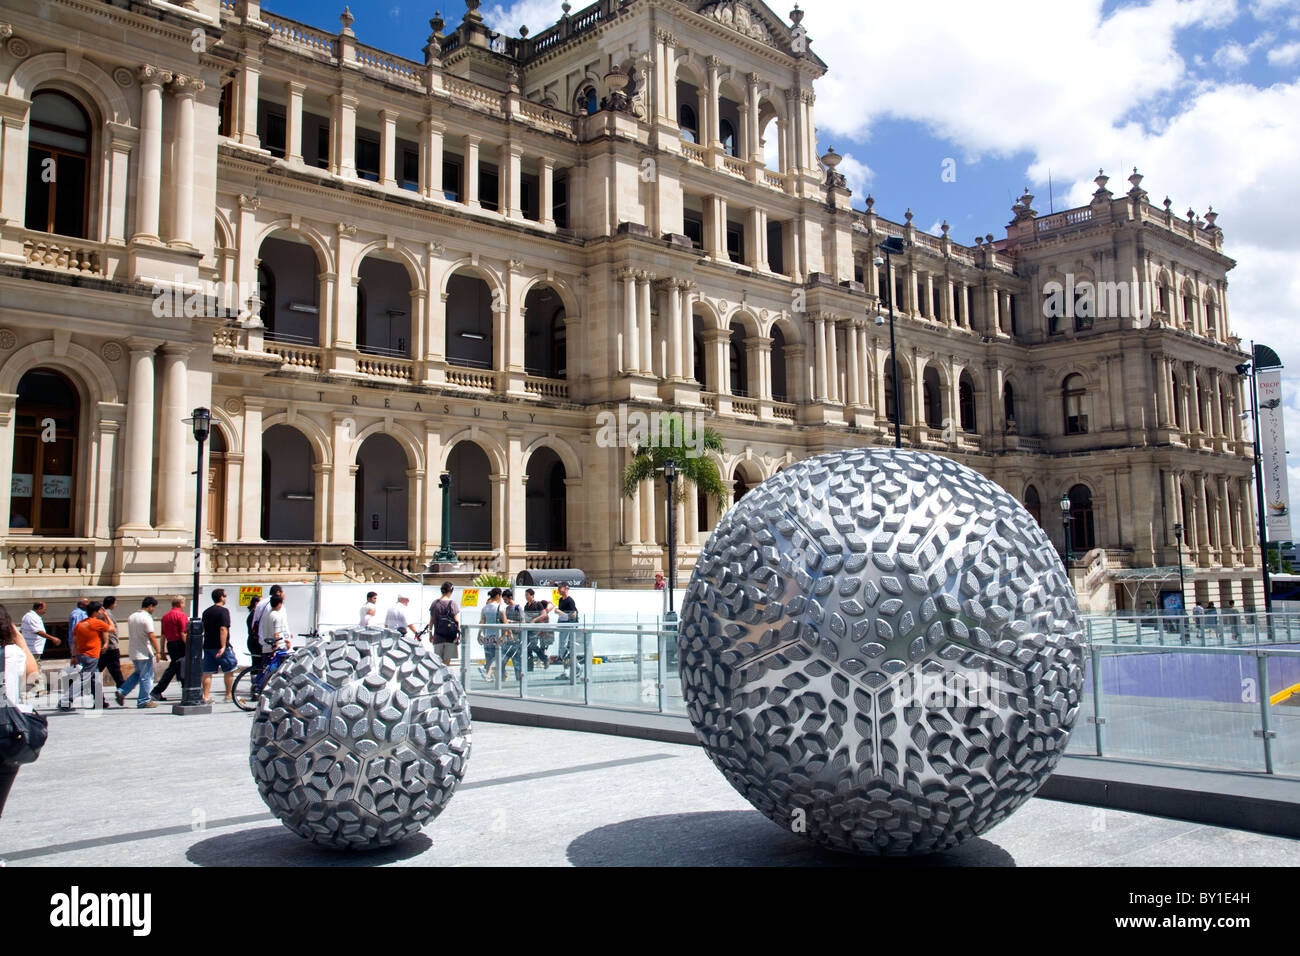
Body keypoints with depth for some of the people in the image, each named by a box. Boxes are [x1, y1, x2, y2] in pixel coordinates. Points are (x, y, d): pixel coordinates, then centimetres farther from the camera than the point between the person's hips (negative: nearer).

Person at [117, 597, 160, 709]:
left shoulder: (131, 617, 9)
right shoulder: (147, 618, -16)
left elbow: (129, 635, 16)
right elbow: (151, 637, -19)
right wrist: (157, 651, -12)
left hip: (132, 652, 8)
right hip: (144, 653, -8)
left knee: (137, 673, 23)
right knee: (146, 677, 2)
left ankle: (122, 692, 10)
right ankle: (144, 701, 7)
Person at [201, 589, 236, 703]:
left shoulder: (206, 612, 12)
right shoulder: (223, 611, -12)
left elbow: (203, 629, 19)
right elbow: (223, 629, -21)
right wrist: (223, 646, -24)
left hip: (207, 646, 7)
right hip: (220, 646, -7)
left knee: (207, 672, 6)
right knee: (229, 670, 6)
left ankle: (206, 696, 4)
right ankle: (229, 695, 9)